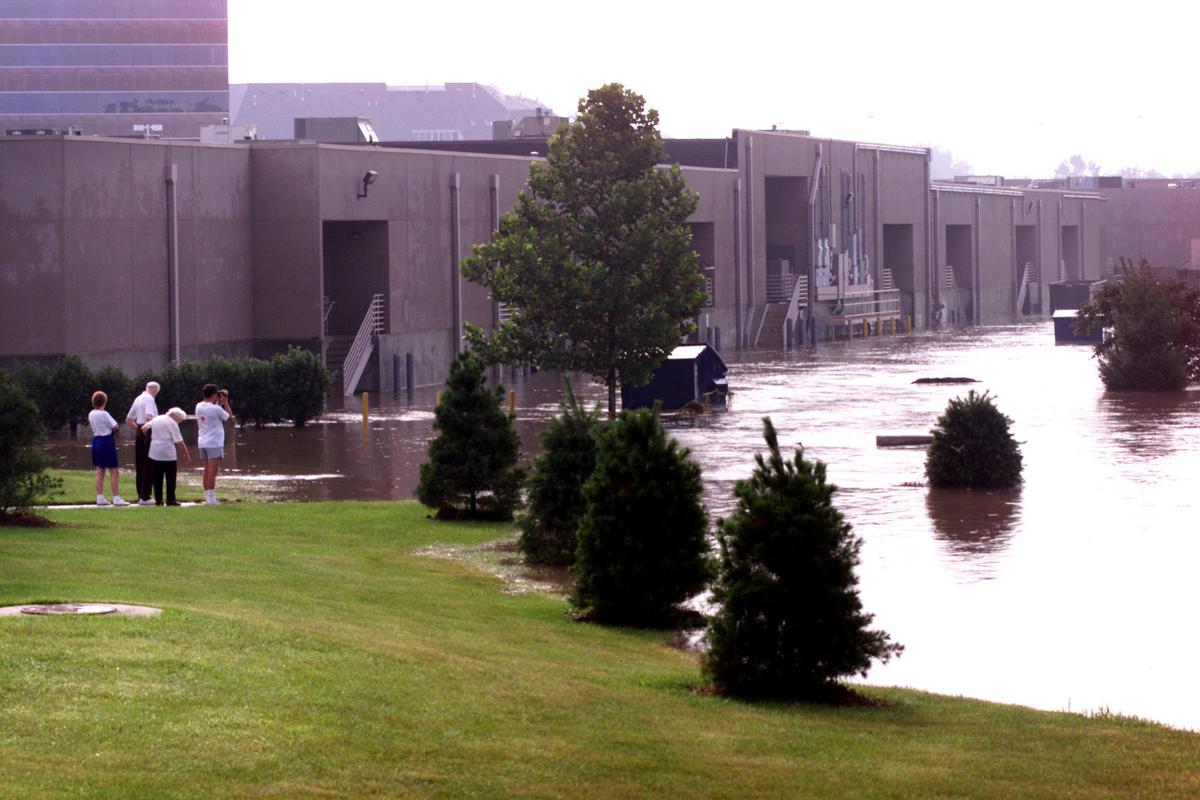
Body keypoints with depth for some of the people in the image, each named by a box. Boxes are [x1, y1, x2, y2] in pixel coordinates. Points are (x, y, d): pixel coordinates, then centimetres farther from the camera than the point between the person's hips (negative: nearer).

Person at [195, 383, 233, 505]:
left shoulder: (199, 407, 6)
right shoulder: (216, 409, -15)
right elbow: (230, 416, -4)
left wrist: (218, 402, 18)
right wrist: (225, 402, 2)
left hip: (202, 443, 7)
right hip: (214, 443, -7)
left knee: (207, 471, 12)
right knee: (212, 472, -7)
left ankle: (208, 497, 14)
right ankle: (211, 499, -10)